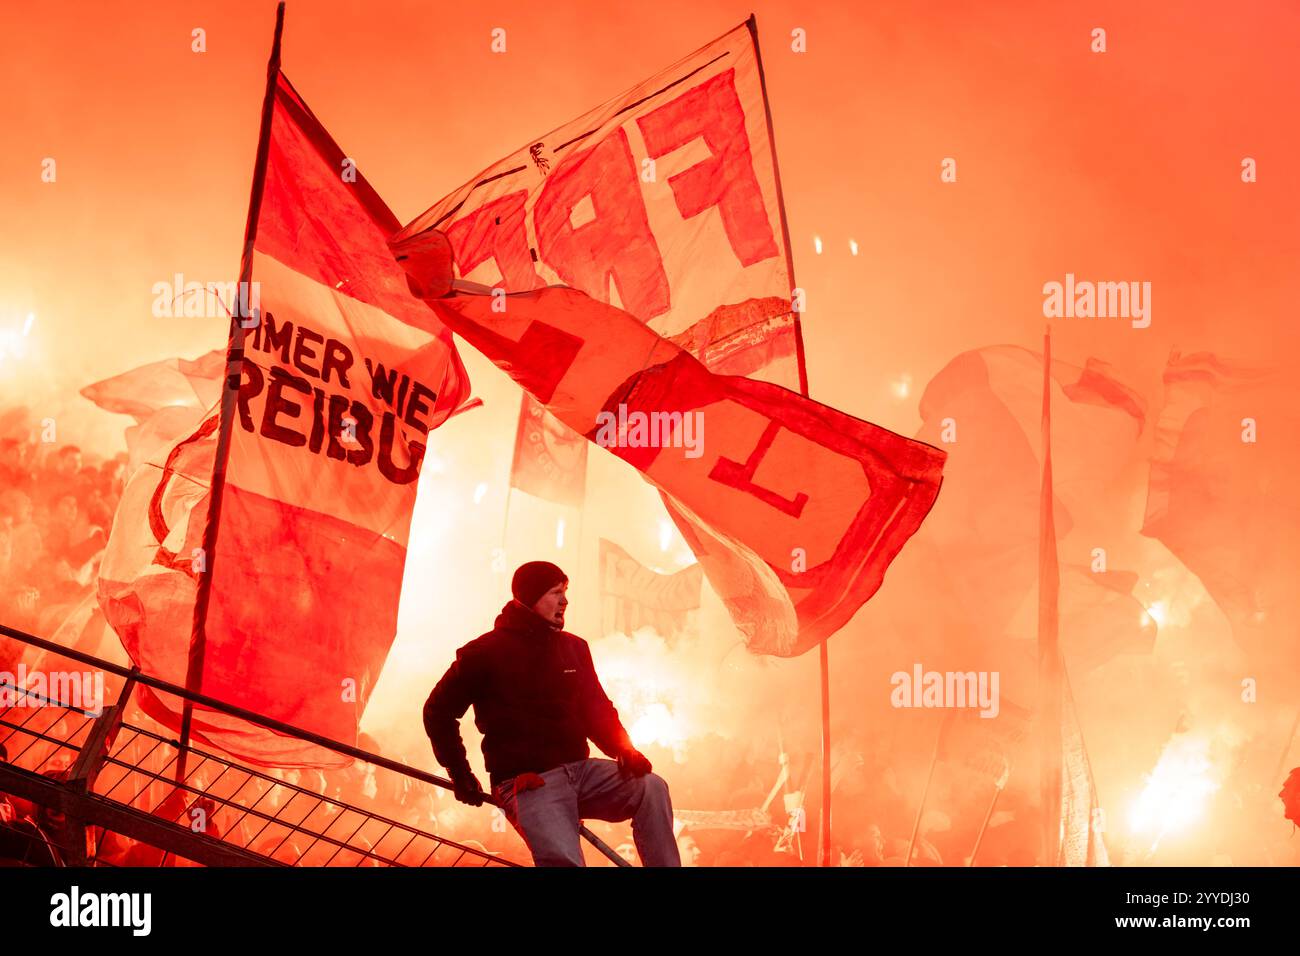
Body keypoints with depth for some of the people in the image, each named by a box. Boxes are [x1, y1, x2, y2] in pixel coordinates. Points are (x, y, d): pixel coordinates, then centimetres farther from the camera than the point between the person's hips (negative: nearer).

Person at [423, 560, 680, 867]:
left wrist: (624, 749, -5)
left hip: (579, 769, 5)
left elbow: (597, 710, 15)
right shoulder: (485, 652, -3)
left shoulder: (574, 647, 12)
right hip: (525, 781, -5)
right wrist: (460, 775, 3)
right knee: (564, 859, -30)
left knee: (652, 788, -19)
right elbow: (438, 712, 7)